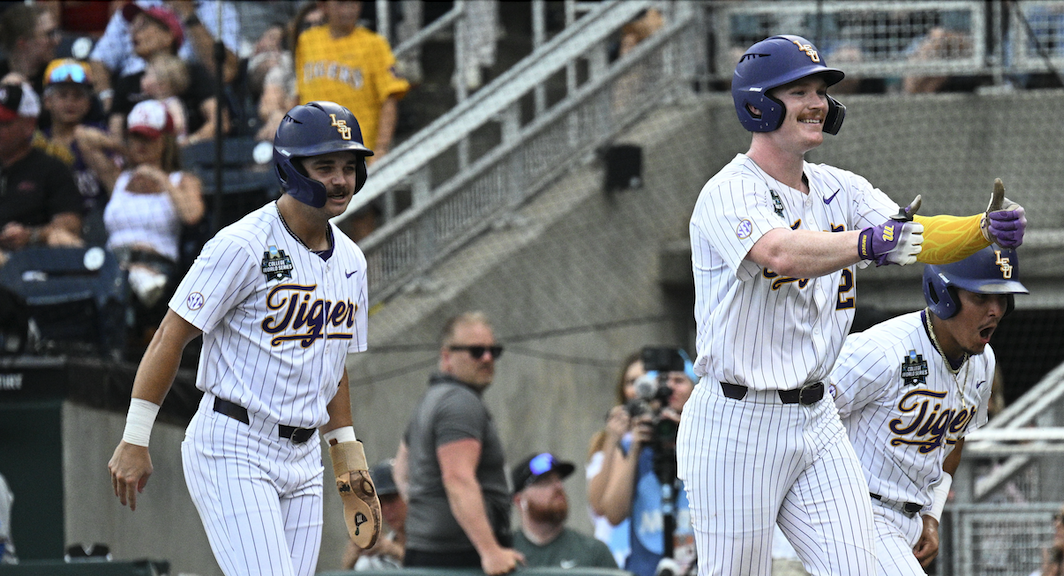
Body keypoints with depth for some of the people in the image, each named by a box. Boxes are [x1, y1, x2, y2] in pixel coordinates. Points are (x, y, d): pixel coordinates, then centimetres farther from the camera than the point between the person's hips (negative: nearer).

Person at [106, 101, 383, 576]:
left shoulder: (350, 260, 12)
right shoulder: (243, 247, -13)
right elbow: (171, 337, -11)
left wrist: (346, 452, 22)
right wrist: (134, 442, -14)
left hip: (301, 460, 8)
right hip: (233, 452, -8)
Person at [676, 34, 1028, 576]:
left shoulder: (842, 190, 9)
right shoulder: (728, 194, -13)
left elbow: (915, 236, -5)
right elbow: (782, 253, -34)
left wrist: (986, 228, -25)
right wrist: (870, 242, -50)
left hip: (816, 421, 6)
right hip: (737, 426, -6)